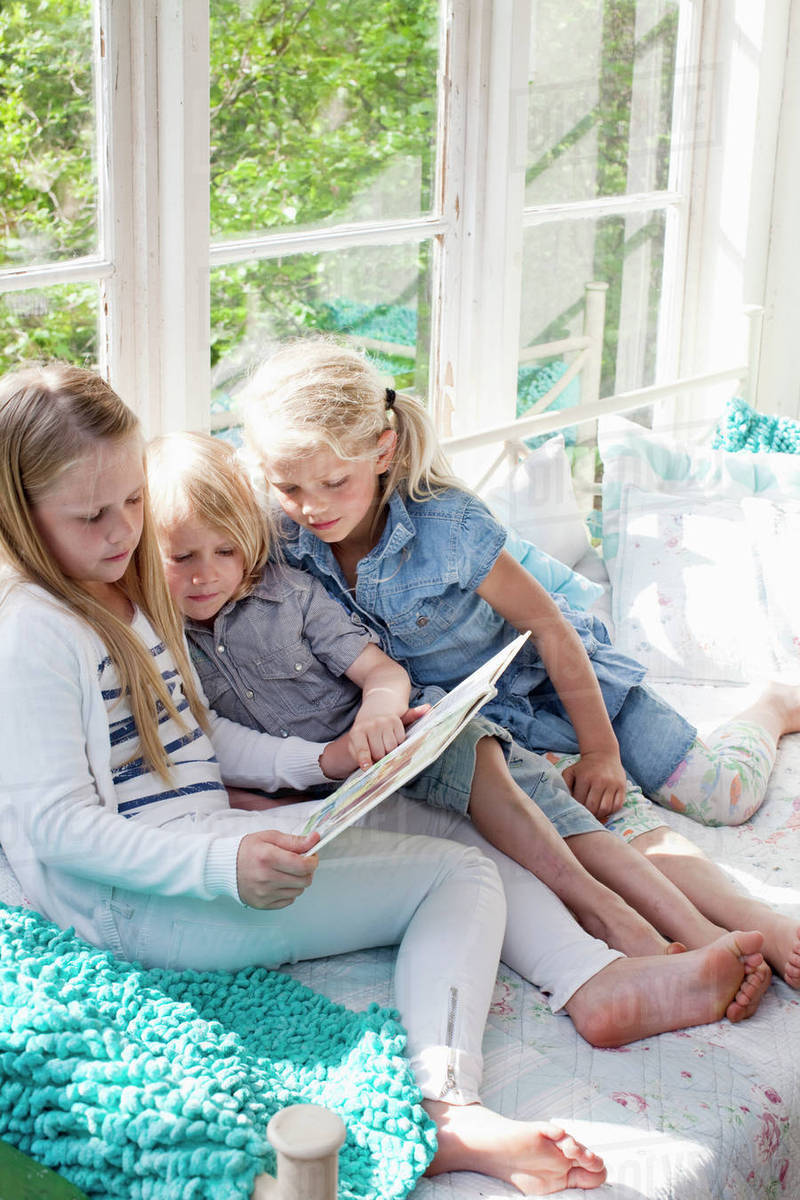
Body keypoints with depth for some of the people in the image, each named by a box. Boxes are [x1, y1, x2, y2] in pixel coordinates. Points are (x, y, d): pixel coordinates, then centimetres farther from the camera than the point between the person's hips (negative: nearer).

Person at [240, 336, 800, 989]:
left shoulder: (448, 525, -29)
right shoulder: (292, 544, -16)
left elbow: (548, 625, -20)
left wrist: (600, 748, -15)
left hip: (556, 676, -2)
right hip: (490, 721, 2)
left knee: (724, 793, 2)